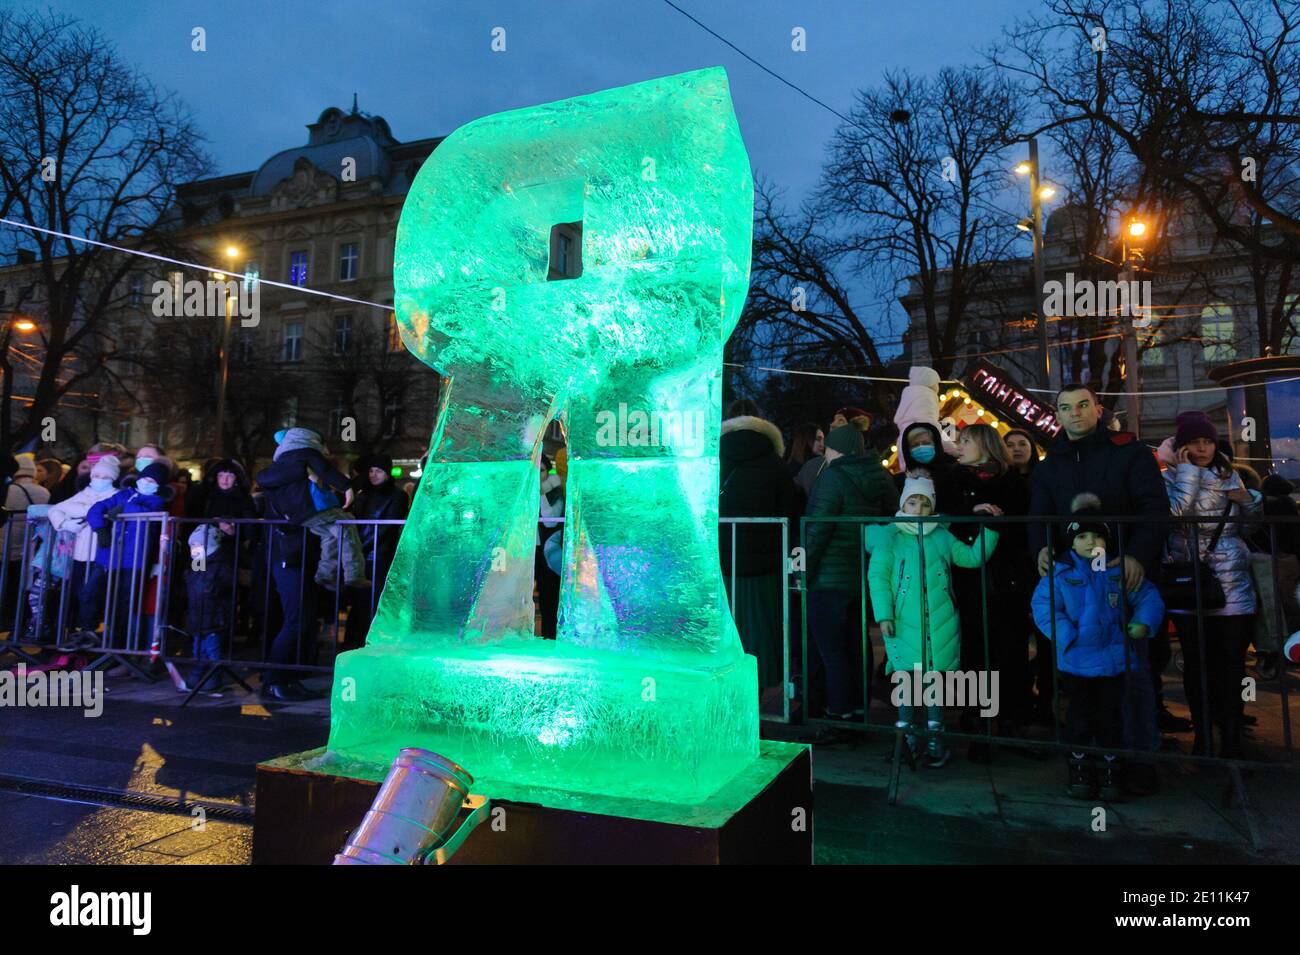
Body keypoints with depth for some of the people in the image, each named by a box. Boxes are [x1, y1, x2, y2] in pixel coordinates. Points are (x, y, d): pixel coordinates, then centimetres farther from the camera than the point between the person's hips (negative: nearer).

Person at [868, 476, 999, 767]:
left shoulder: (942, 537, 11)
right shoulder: (890, 537, 0)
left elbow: (974, 557, 15)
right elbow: (878, 577, -5)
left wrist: (989, 529, 5)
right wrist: (884, 615, -12)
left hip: (940, 625, 3)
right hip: (904, 623, -2)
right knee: (906, 678, 3)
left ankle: (935, 739, 20)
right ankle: (907, 737, 17)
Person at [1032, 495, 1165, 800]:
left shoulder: (1119, 570, -1)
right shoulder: (1061, 571, -9)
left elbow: (1149, 597, 5)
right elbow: (1043, 606, -12)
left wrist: (1143, 622, -13)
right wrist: (1067, 635, -21)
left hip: (1113, 659, 2)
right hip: (1075, 661, -2)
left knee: (1111, 716, 11)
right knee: (1080, 716, 10)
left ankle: (1111, 770, 26)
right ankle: (1080, 768, 25)